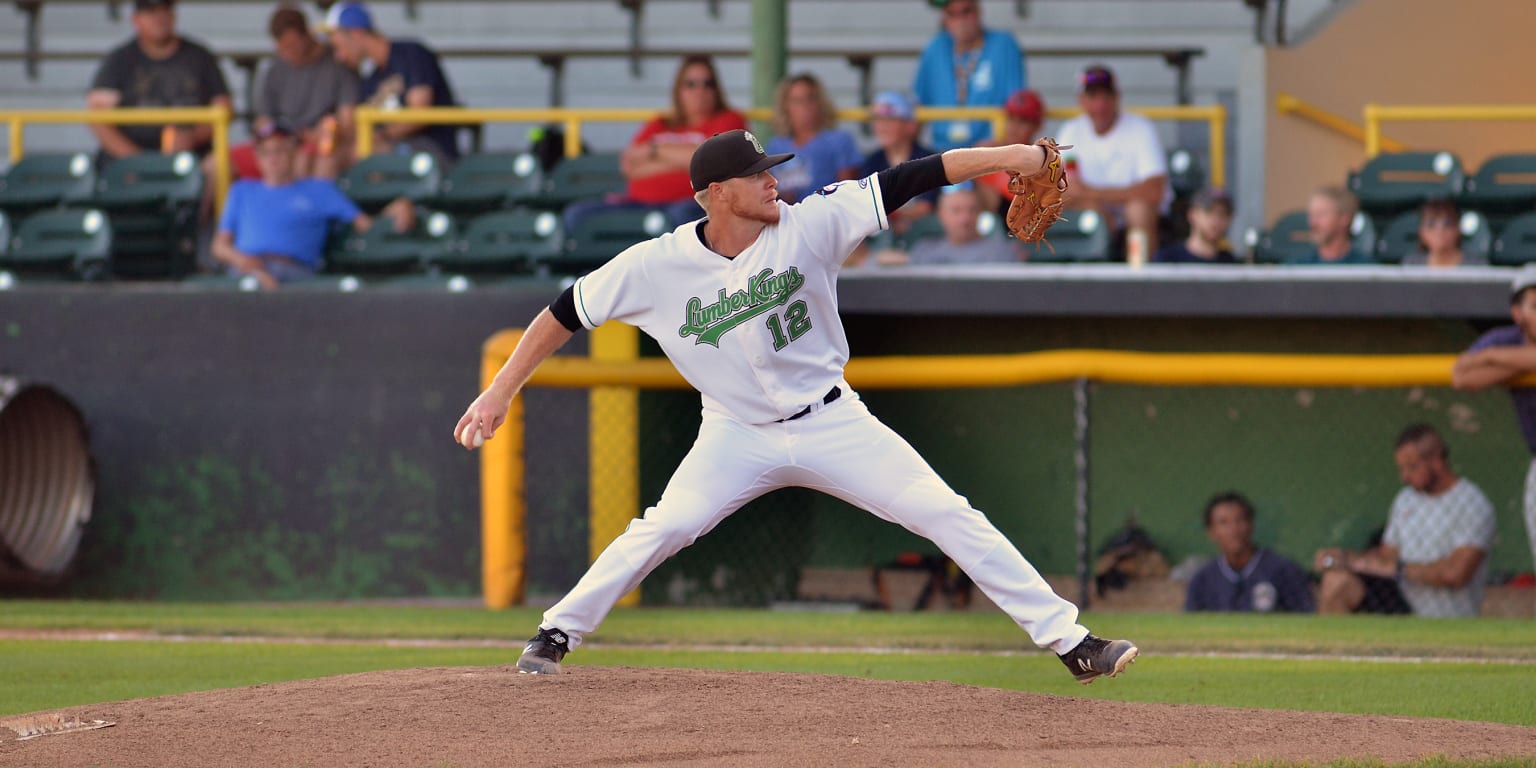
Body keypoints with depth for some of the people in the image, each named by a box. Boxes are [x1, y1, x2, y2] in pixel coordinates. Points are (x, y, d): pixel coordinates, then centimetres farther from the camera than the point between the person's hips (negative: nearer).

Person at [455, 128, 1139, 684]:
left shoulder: (809, 226, -15)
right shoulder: (656, 266, -16)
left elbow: (908, 180, -18)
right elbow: (569, 312, -7)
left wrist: (1005, 156, -26)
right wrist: (501, 392, -10)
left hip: (832, 423, 1)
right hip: (738, 435, -1)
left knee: (948, 515, -7)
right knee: (661, 531, -19)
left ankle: (1068, 640, -3)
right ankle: (555, 634, 1)